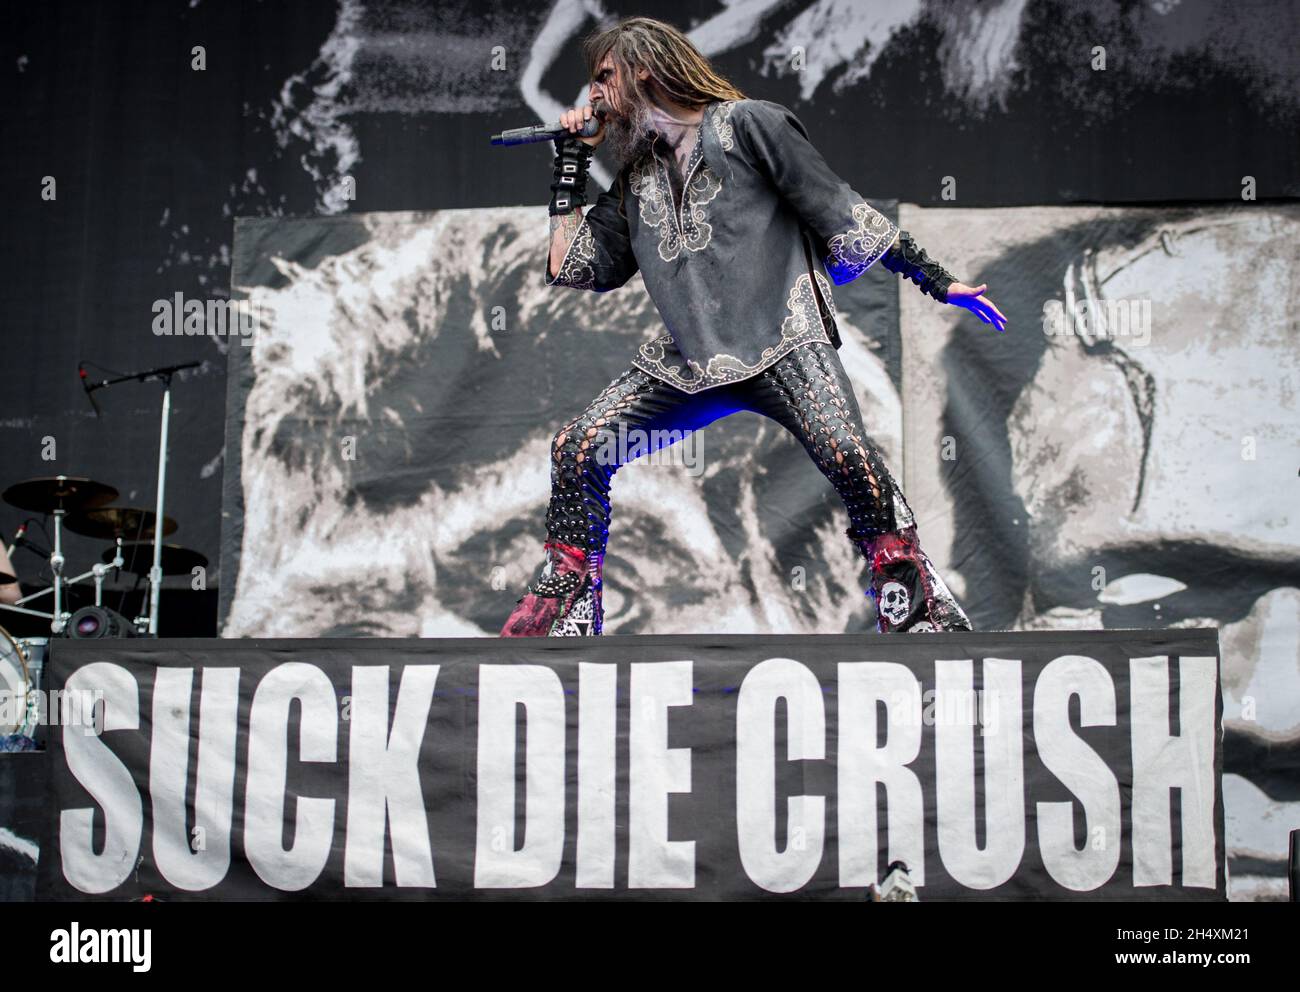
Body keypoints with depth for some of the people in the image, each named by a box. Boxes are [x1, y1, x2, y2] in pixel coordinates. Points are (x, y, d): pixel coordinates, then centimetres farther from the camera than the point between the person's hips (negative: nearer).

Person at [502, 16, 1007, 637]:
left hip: (781, 343, -6)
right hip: (688, 363, 6)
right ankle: (559, 617, 4)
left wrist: (939, 282, -2)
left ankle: (923, 618, -18)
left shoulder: (745, 125, 3)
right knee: (577, 449, -8)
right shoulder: (635, 176, 21)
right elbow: (570, 272, 21)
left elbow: (841, 211, 0)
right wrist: (569, 172, 18)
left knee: (849, 458, -29)